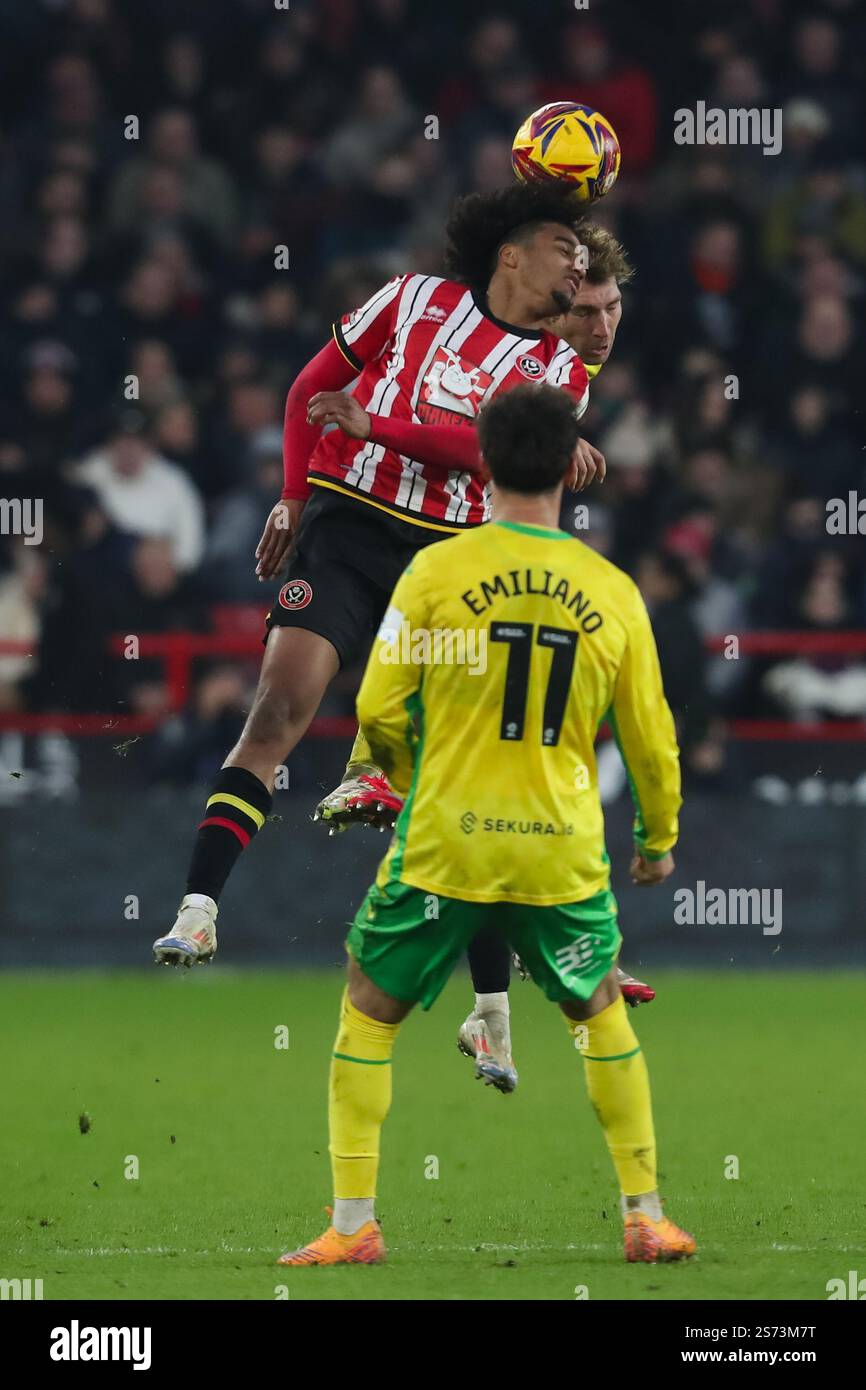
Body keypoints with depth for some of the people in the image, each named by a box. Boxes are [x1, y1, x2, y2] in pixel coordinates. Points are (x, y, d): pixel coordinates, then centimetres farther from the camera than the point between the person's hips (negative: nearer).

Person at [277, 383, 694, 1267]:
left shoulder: (437, 571, -7)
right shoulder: (613, 592, 0)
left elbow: (378, 709, -6)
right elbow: (650, 737, 7)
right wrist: (659, 838, 24)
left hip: (444, 841, -2)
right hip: (563, 852, 2)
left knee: (368, 1015, 13)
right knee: (602, 1016, 22)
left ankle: (353, 1223, 7)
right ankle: (645, 1218, 21)